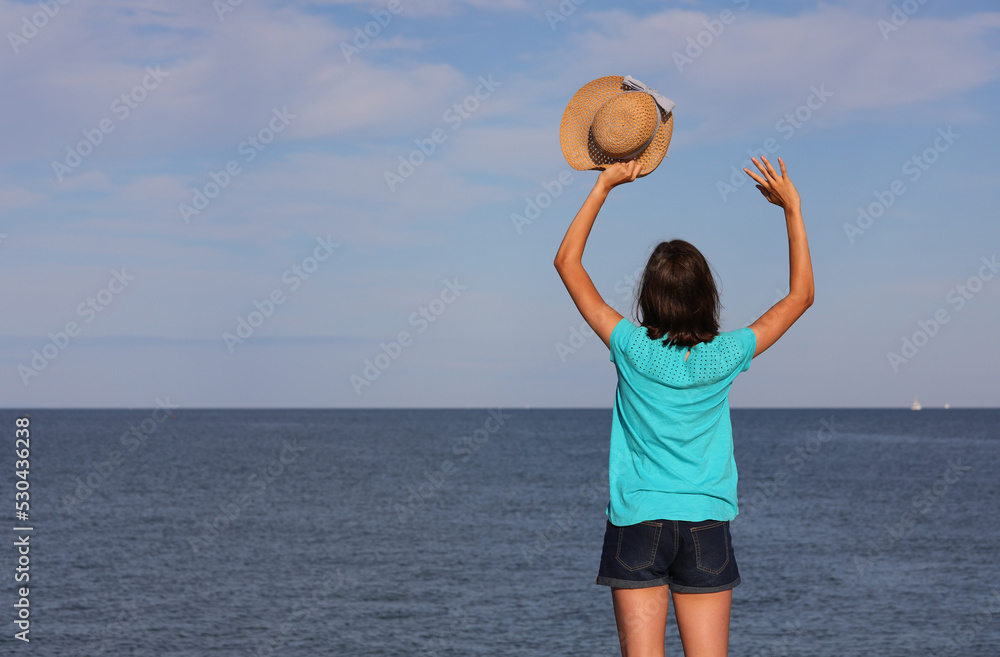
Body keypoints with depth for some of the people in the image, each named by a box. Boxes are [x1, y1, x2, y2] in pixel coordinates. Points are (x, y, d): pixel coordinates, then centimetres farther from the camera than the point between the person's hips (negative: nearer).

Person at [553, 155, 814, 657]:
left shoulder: (635, 350, -9)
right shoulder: (724, 357, -5)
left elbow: (567, 263, -1)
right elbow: (800, 296, 8)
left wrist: (604, 185, 3)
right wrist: (792, 209, 8)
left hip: (636, 522, -1)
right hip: (706, 525, 1)